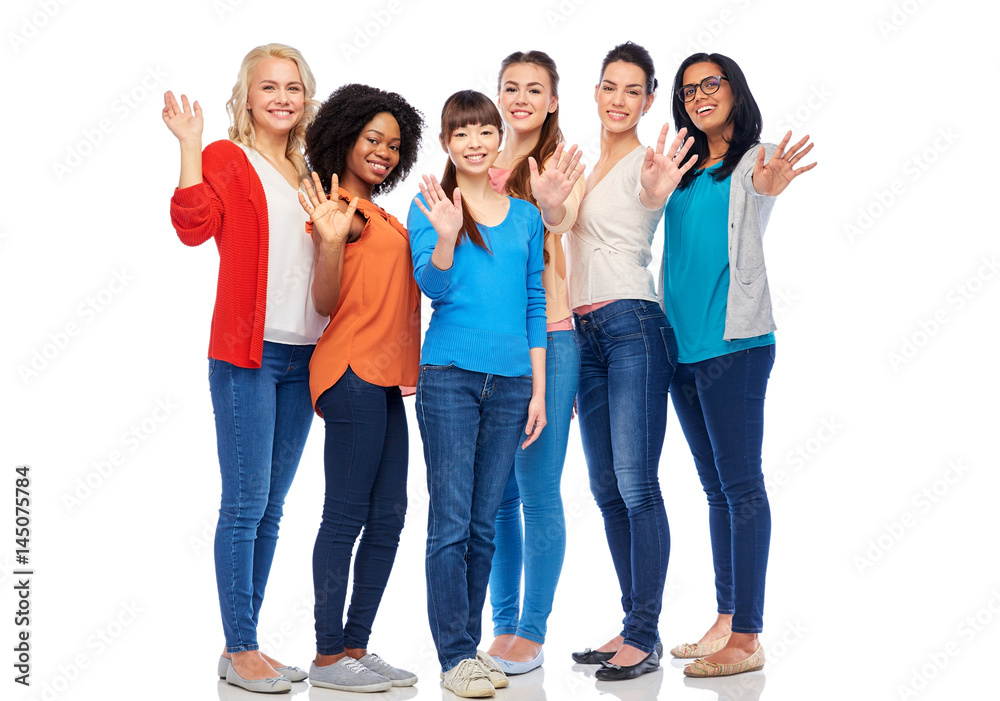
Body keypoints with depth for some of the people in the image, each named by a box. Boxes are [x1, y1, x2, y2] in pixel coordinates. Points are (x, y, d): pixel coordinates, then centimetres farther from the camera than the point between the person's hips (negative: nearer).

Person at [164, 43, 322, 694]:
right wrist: (189, 147, -22)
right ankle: (240, 651, 6)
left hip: (302, 355, 7)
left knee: (270, 509, 10)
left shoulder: (309, 173, 18)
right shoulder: (226, 158, 0)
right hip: (247, 352, -6)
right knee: (245, 504, -4)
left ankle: (245, 645, 19)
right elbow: (194, 226, -18)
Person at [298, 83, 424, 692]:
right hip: (353, 372, -9)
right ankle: (328, 656, 1)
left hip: (385, 379, 9)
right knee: (347, 515, -6)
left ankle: (355, 646, 15)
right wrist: (330, 240, -28)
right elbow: (327, 302, -13)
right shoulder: (339, 208, -5)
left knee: (388, 515, 8)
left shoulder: (381, 216, 22)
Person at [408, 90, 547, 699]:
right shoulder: (429, 207, 2)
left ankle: (472, 644, 19)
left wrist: (538, 390, 10)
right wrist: (446, 236, -28)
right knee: (451, 523, -2)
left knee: (484, 524, 9)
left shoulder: (526, 216, 13)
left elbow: (535, 304, 14)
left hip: (511, 380, 4)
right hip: (450, 375, -3)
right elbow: (434, 287, -9)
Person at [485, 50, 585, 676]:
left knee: (538, 490, -1)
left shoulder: (565, 169, 0)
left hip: (545, 338, -4)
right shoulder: (480, 171, 11)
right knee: (497, 492, 9)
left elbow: (554, 261, -10)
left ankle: (532, 633, 9)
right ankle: (504, 625, 20)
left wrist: (550, 212, -26)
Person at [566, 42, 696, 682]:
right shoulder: (585, 165, 20)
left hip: (633, 325, -8)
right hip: (584, 333, 8)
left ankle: (646, 636, -2)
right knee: (607, 487, 8)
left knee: (636, 484, -9)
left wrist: (655, 193, -48)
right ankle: (635, 626, 17)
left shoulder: (649, 161, -3)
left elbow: (651, 199, -29)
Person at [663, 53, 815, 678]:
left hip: (734, 343, -7)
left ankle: (747, 638, -3)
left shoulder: (757, 160, 0)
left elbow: (747, 254, -13)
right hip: (682, 345, 7)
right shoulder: (683, 172, 18)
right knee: (717, 488, 11)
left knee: (741, 486, -6)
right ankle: (726, 621, 19)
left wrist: (765, 195, -30)